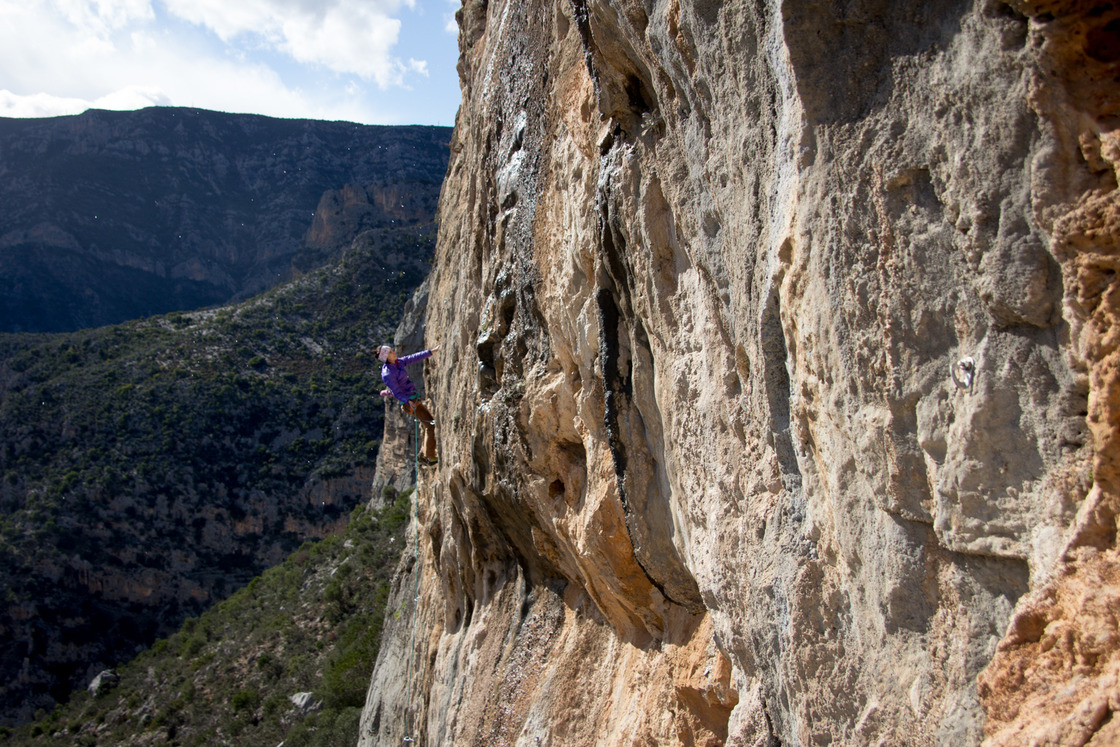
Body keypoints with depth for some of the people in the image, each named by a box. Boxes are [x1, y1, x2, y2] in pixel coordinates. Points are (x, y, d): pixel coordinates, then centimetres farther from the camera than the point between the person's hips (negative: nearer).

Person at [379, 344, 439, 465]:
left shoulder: (398, 362, 5)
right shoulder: (387, 373, -20)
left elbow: (414, 357, 11)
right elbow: (397, 393, -20)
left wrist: (432, 351, 11)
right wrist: (409, 401, -33)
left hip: (414, 398, 10)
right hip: (409, 401, -10)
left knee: (432, 421, 15)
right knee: (431, 425, -9)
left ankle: (427, 455, 22)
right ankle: (430, 458, -3)